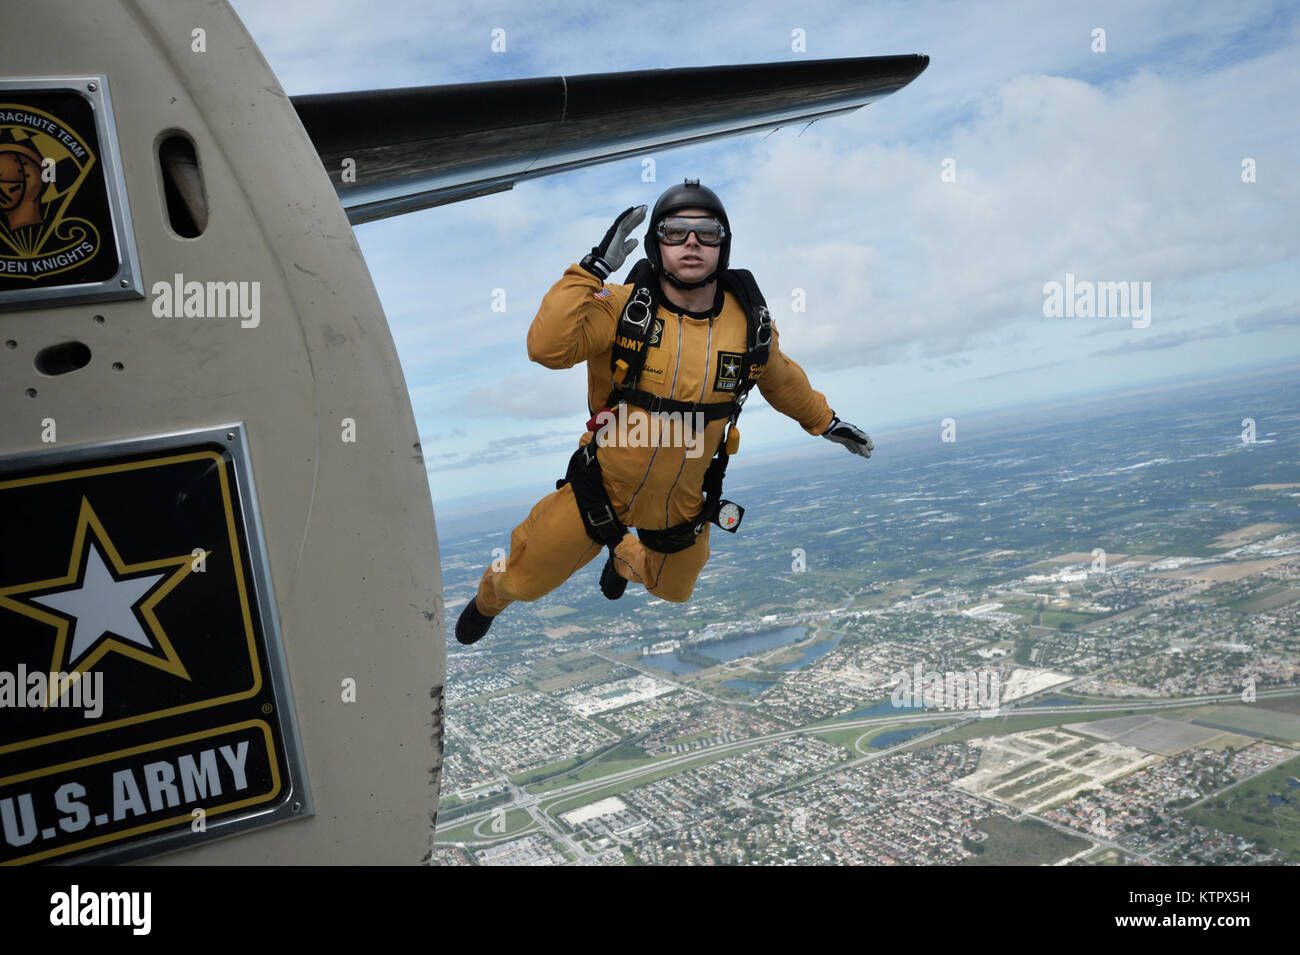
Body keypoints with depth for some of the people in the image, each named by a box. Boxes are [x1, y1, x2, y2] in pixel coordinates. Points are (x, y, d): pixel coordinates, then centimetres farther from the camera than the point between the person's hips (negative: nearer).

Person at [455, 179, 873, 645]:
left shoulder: (748, 324, -13)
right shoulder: (622, 308, -23)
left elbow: (781, 380, 8)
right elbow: (547, 348, -37)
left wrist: (826, 422, 20)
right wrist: (594, 267, -38)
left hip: (682, 503, 3)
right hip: (601, 487, -3)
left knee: (673, 589, 29)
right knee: (523, 580, 12)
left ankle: (626, 556, 65)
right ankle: (489, 599, 51)